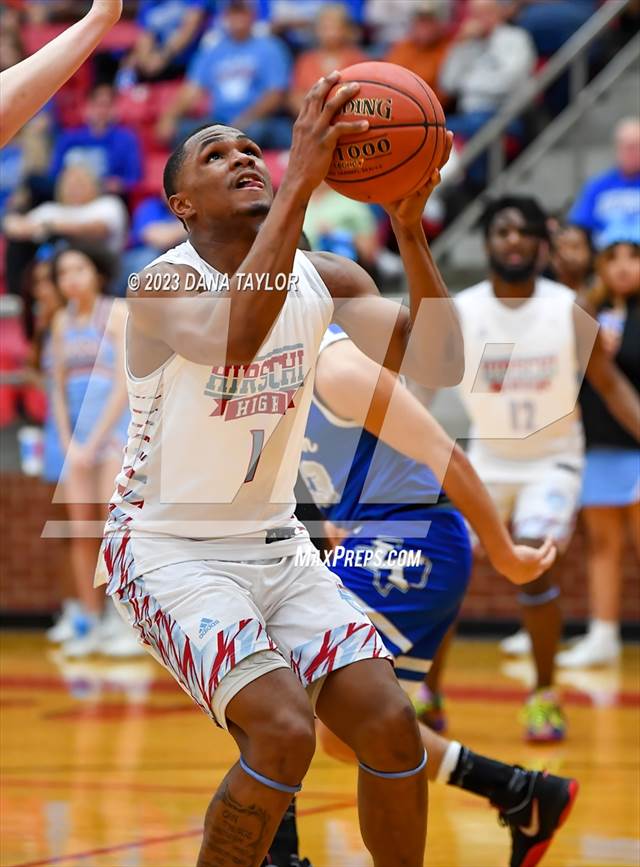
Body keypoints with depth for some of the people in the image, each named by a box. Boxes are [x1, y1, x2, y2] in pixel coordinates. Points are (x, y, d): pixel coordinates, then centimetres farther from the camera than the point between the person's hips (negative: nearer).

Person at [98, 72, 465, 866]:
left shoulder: (326, 279, -1)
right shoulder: (162, 284, -19)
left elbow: (436, 367, -14)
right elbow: (232, 338, -43)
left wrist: (410, 230, -25)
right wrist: (300, 183, -44)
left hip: (276, 547, 6)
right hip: (167, 548, -6)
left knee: (391, 726, -7)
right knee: (283, 732, -25)